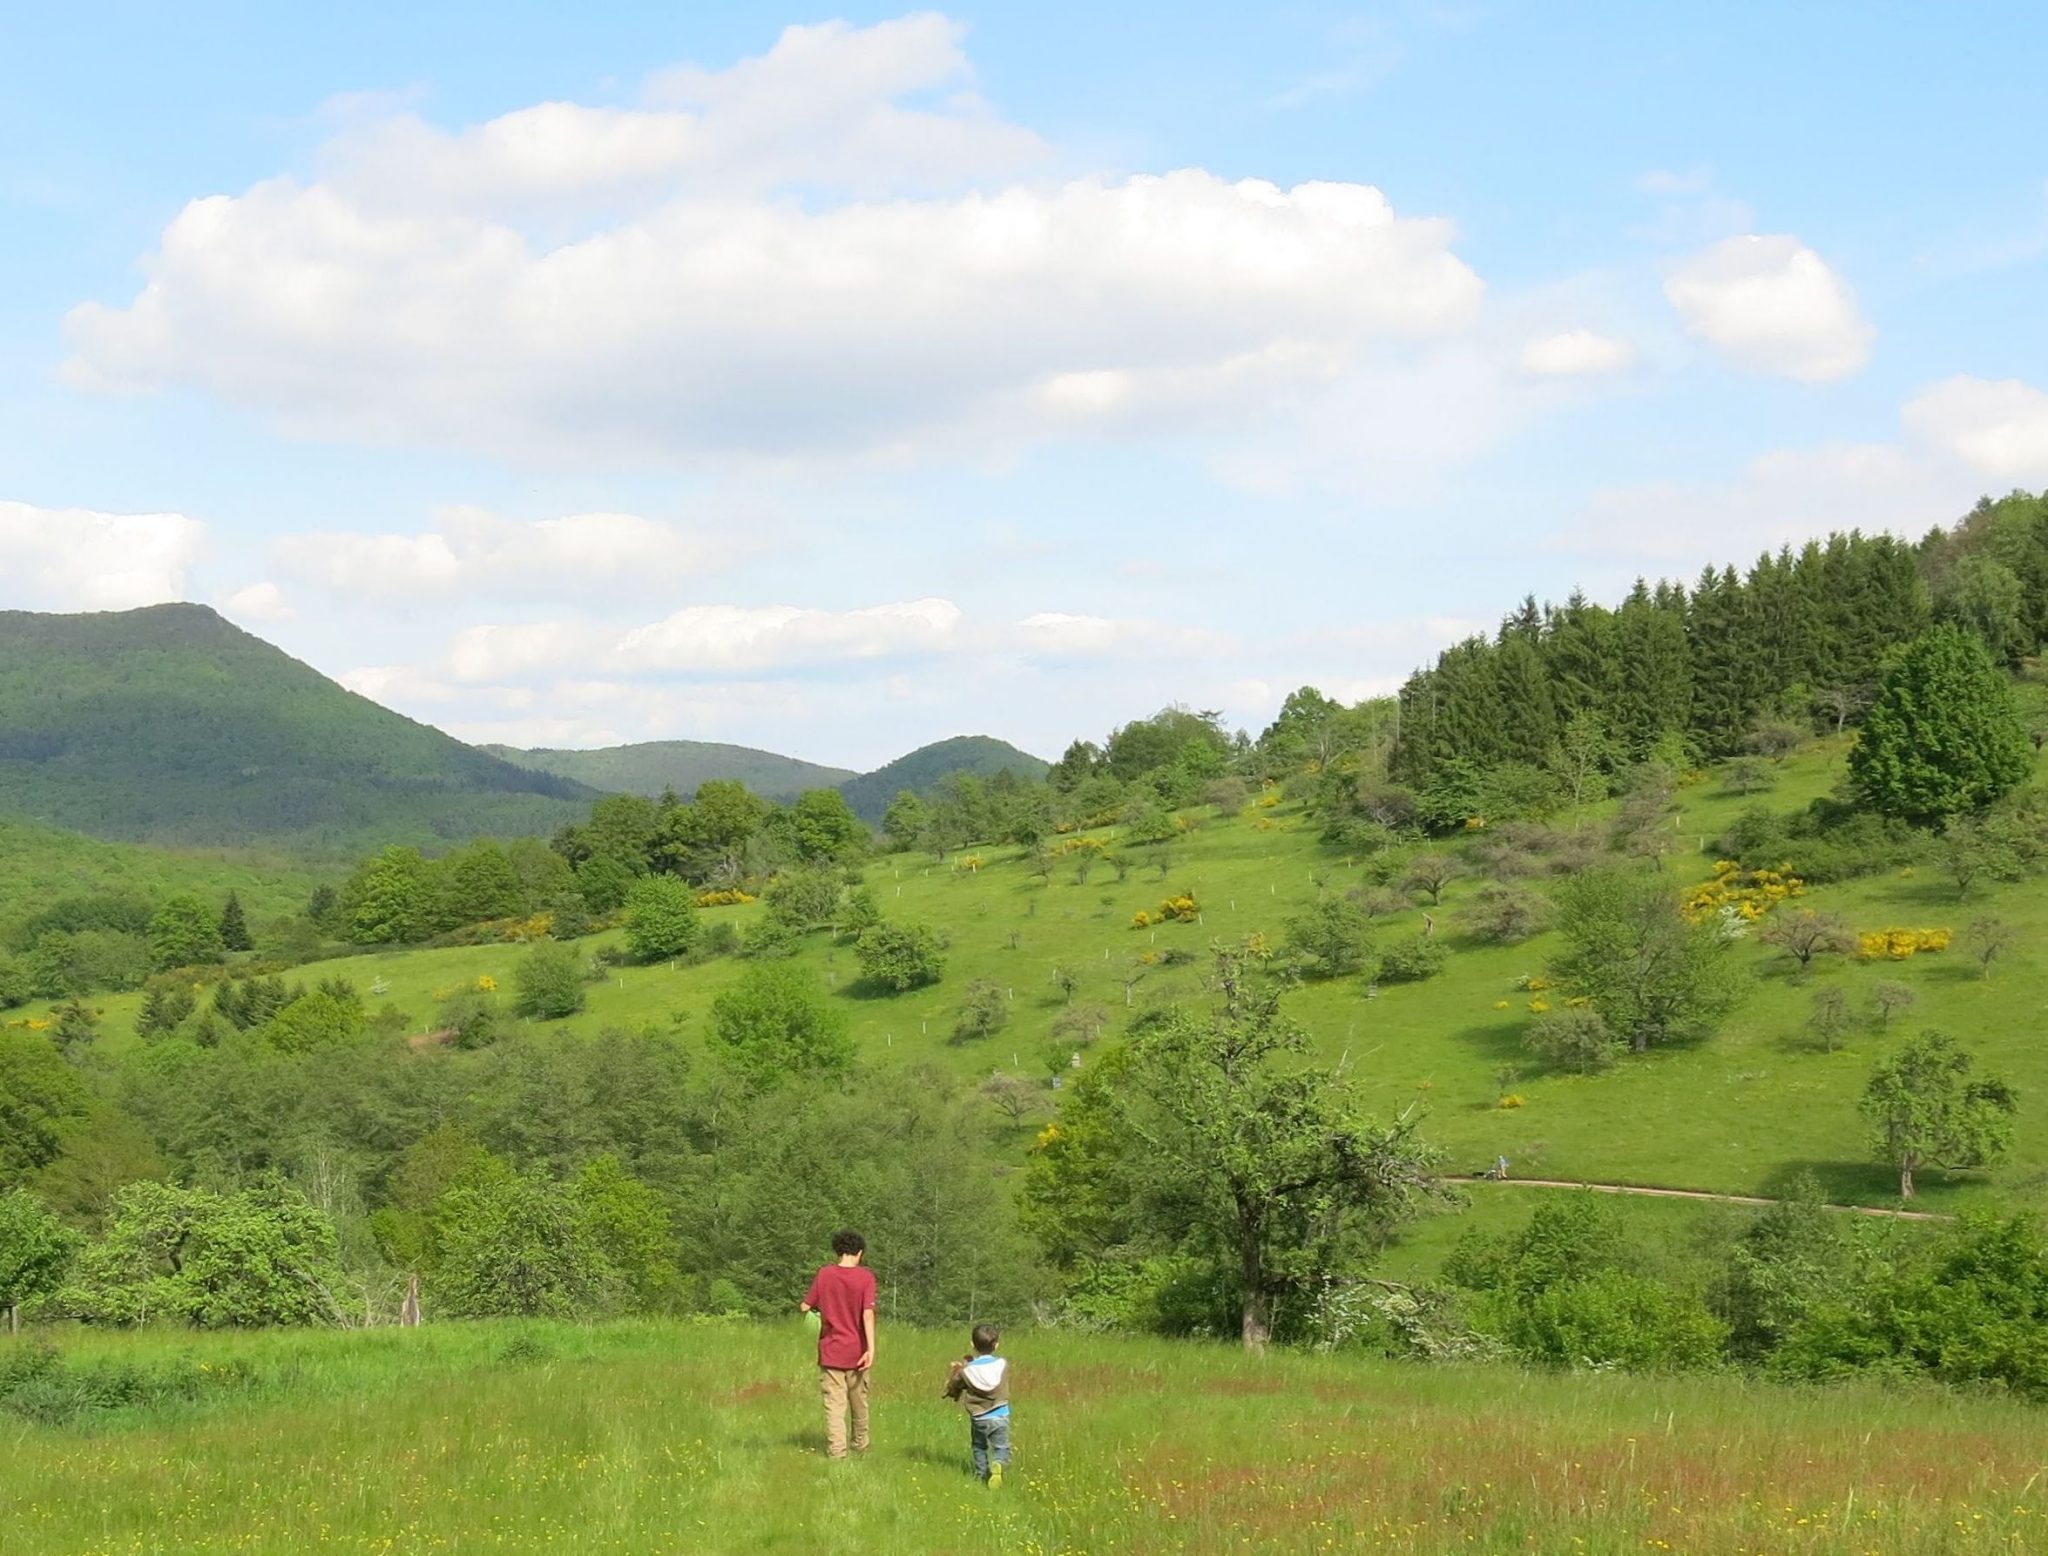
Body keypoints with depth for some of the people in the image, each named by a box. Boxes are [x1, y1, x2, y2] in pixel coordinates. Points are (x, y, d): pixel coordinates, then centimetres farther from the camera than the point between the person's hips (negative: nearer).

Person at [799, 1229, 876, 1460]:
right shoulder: (865, 1276, -7)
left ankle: (836, 1452, -9)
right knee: (859, 1403, 17)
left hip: (830, 1352, 0)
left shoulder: (824, 1274, -3)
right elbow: (868, 1313, -16)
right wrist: (871, 1348, -19)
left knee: (834, 1405, -2)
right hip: (856, 1352, 0)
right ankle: (861, 1447, 30)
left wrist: (818, 1308, 22)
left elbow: (804, 1307, 0)